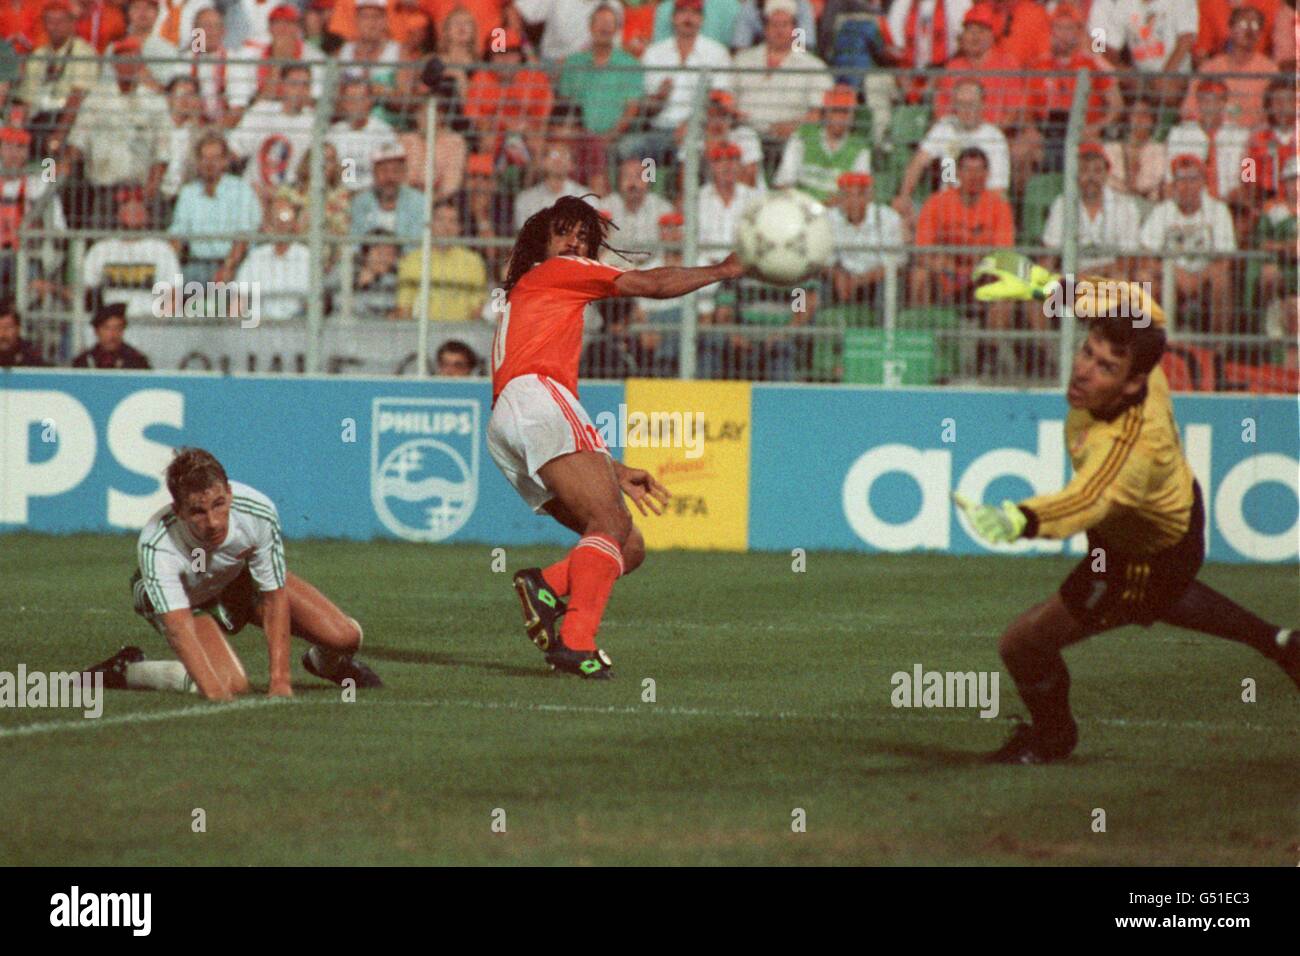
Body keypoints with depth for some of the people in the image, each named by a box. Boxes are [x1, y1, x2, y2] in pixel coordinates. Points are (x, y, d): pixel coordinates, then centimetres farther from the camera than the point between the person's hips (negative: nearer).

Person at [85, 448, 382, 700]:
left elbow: (273, 598, -24)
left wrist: (280, 683, -28)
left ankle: (325, 663, 32)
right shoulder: (156, 548, -43)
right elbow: (178, 627, -48)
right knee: (231, 684, -29)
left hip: (242, 575, 4)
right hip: (185, 595, -3)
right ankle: (125, 670, -3)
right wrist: (215, 693, -62)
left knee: (345, 636, -9)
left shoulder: (259, 511, -34)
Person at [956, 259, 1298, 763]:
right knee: (1165, 601, 40)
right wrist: (1040, 283, -11)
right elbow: (1129, 301, -6)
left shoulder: (1130, 443, -48)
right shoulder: (1129, 346, -27)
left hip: (1146, 560, -9)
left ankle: (1053, 735, 28)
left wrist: (1019, 521, -84)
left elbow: (1086, 500, -65)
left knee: (1023, 644, -4)